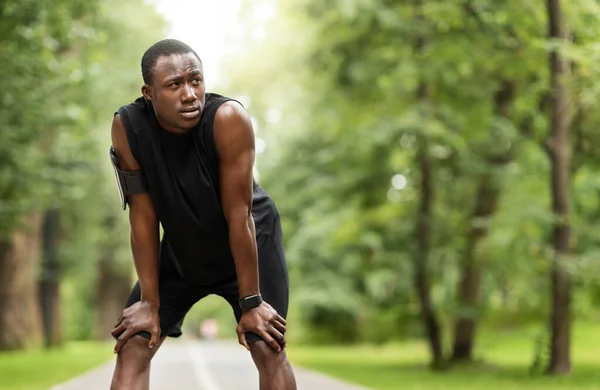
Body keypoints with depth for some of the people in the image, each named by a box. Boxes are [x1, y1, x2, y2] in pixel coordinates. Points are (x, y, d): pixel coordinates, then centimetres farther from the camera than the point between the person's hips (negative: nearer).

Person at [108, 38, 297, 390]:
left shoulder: (228, 118, -34)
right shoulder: (127, 127, -26)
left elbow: (238, 215, -29)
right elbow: (143, 216, -18)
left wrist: (251, 302, -22)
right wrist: (150, 301, -15)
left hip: (250, 242, -2)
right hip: (180, 247, 3)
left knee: (269, 348, -10)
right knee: (132, 347, -5)